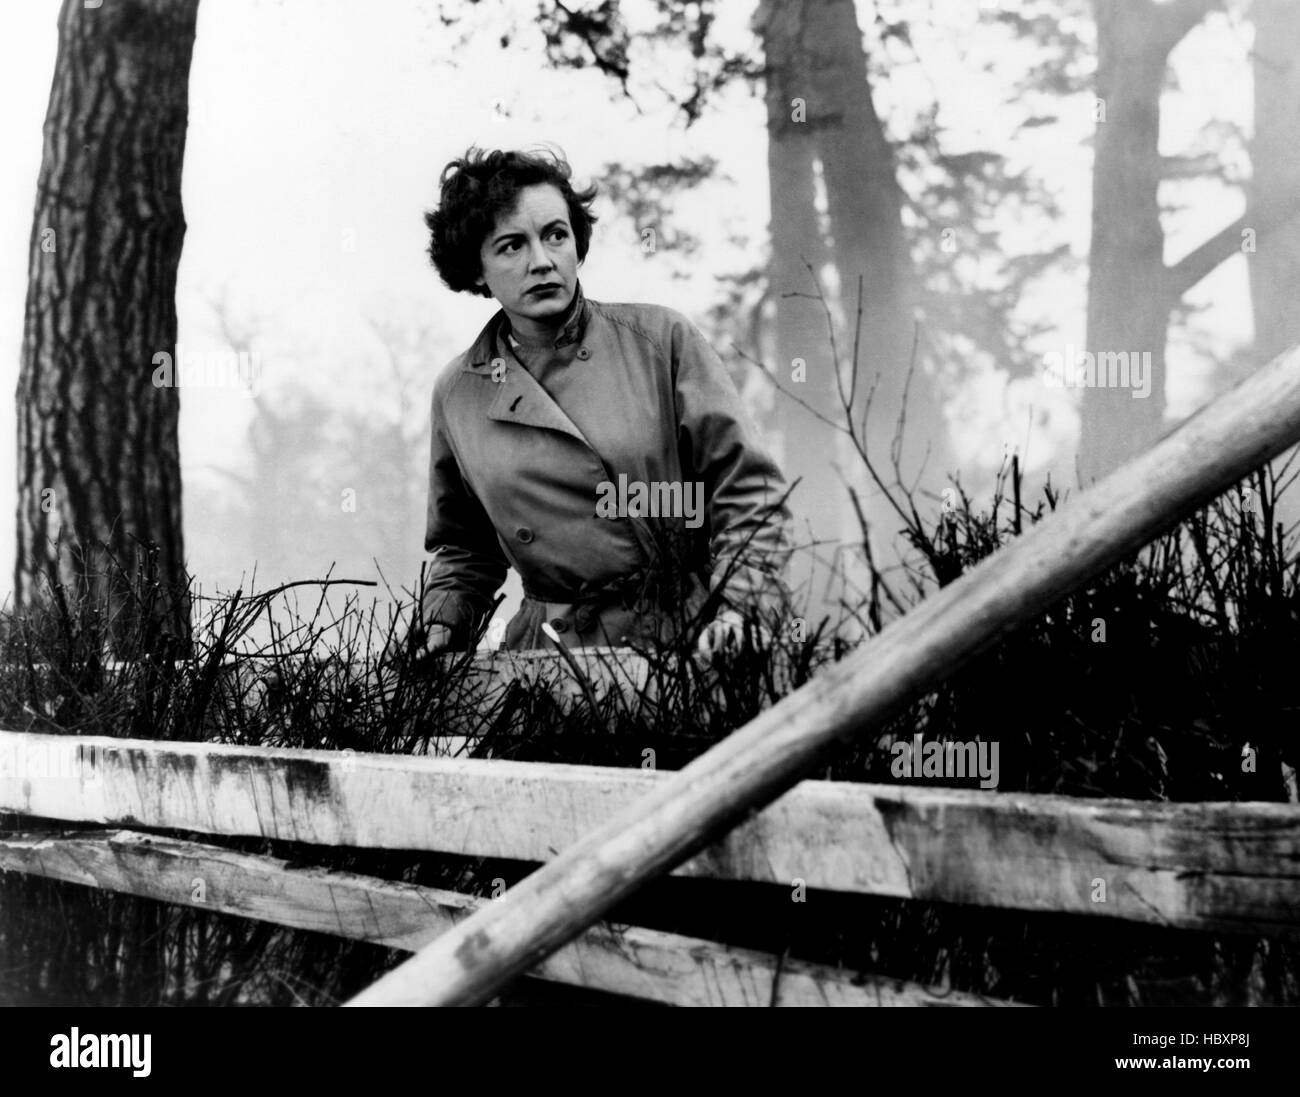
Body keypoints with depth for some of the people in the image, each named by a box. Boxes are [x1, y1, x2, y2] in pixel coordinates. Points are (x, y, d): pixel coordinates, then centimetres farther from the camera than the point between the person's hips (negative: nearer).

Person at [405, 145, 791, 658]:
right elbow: (462, 548, 23)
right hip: (554, 651, 3)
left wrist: (738, 607, -11)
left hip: (690, 638, -3)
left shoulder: (660, 340, 1)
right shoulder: (457, 394, 9)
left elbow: (748, 488, 1)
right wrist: (439, 626, 6)